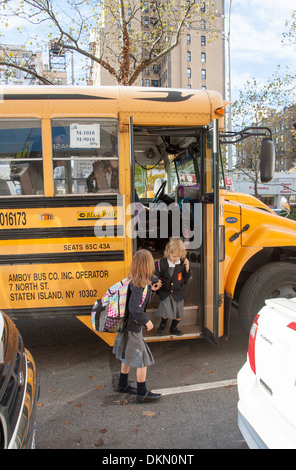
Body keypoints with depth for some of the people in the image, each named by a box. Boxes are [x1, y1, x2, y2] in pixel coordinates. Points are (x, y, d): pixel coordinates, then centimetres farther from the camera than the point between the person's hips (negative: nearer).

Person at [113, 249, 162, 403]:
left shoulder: (135, 280, 0)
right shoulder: (139, 286, -26)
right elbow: (135, 308, -29)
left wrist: (151, 288, 17)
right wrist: (147, 321, -17)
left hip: (127, 324, 9)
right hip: (133, 327, -9)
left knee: (128, 356, 23)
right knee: (143, 358, 2)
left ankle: (123, 385, 39)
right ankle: (142, 393, 14)